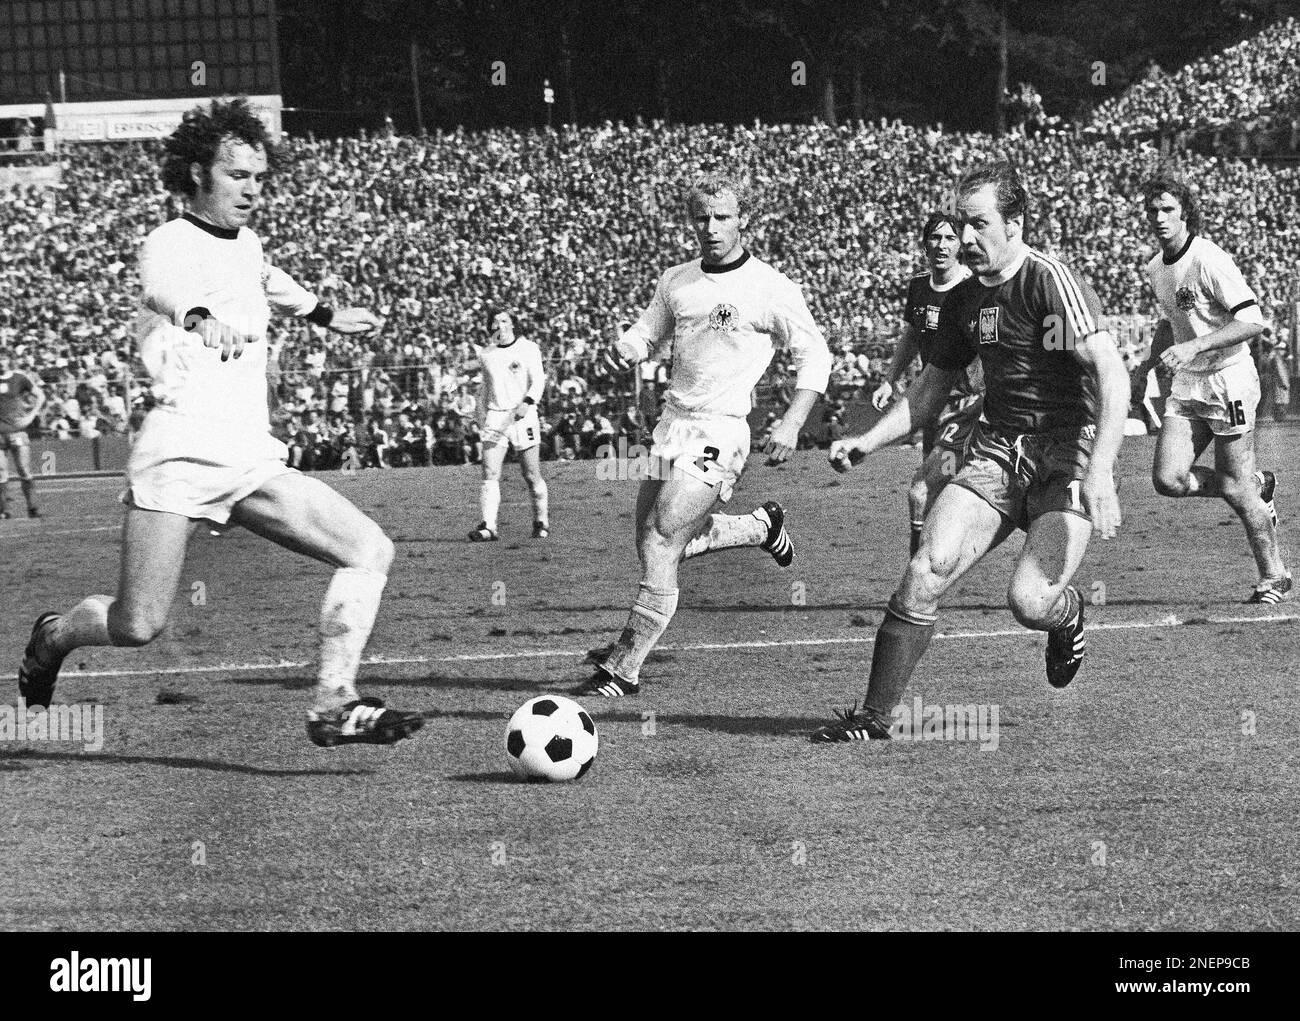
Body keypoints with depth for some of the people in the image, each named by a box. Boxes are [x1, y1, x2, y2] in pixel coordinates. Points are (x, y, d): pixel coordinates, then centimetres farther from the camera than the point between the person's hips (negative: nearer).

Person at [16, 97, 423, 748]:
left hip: (253, 459, 7)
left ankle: (333, 705, -8)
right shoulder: (171, 242, -8)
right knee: (138, 626, -11)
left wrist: (325, 316, 55)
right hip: (180, 455, -7)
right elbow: (163, 288, -35)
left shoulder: (245, 242, 17)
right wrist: (201, 316, -56)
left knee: (369, 552, -9)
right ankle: (54, 635, 22)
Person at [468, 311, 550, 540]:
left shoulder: (528, 349, 0)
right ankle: (488, 527, -15)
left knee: (532, 476, 2)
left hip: (523, 416, -3)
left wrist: (527, 402, -25)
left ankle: (541, 522, 20)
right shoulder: (486, 353, 13)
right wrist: (482, 420, 19)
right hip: (495, 417, 3)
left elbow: (538, 380, -7)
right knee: (490, 474, -11)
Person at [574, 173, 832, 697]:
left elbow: (814, 356, -2)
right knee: (653, 545, 12)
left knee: (661, 548, -13)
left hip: (719, 433, -7)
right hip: (671, 425, 7)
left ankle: (622, 669, -4)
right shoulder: (675, 282, 10)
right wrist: (626, 346, -5)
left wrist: (791, 424, -13)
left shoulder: (772, 289, -6)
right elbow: (649, 338, 20)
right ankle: (762, 526, 35)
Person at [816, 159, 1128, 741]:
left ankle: (1067, 613, 18)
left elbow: (1112, 374, -23)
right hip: (996, 451, 6)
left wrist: (1099, 473, -32)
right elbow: (933, 388, 25)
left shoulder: (1050, 282, -14)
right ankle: (874, 716, -4)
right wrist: (868, 442, 11)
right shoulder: (963, 301, 11)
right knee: (926, 571, -13)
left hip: (1067, 454, -6)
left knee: (1030, 601, -21)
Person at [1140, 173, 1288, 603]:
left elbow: (1252, 321, -22)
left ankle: (1275, 577, 15)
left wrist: (1194, 347, -28)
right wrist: (1160, 344, 7)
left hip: (1229, 380, -7)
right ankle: (1258, 486, 18)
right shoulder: (1156, 268, 9)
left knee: (1234, 487, -4)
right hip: (1187, 385, 7)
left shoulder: (1209, 260, -16)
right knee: (1168, 479, -8)